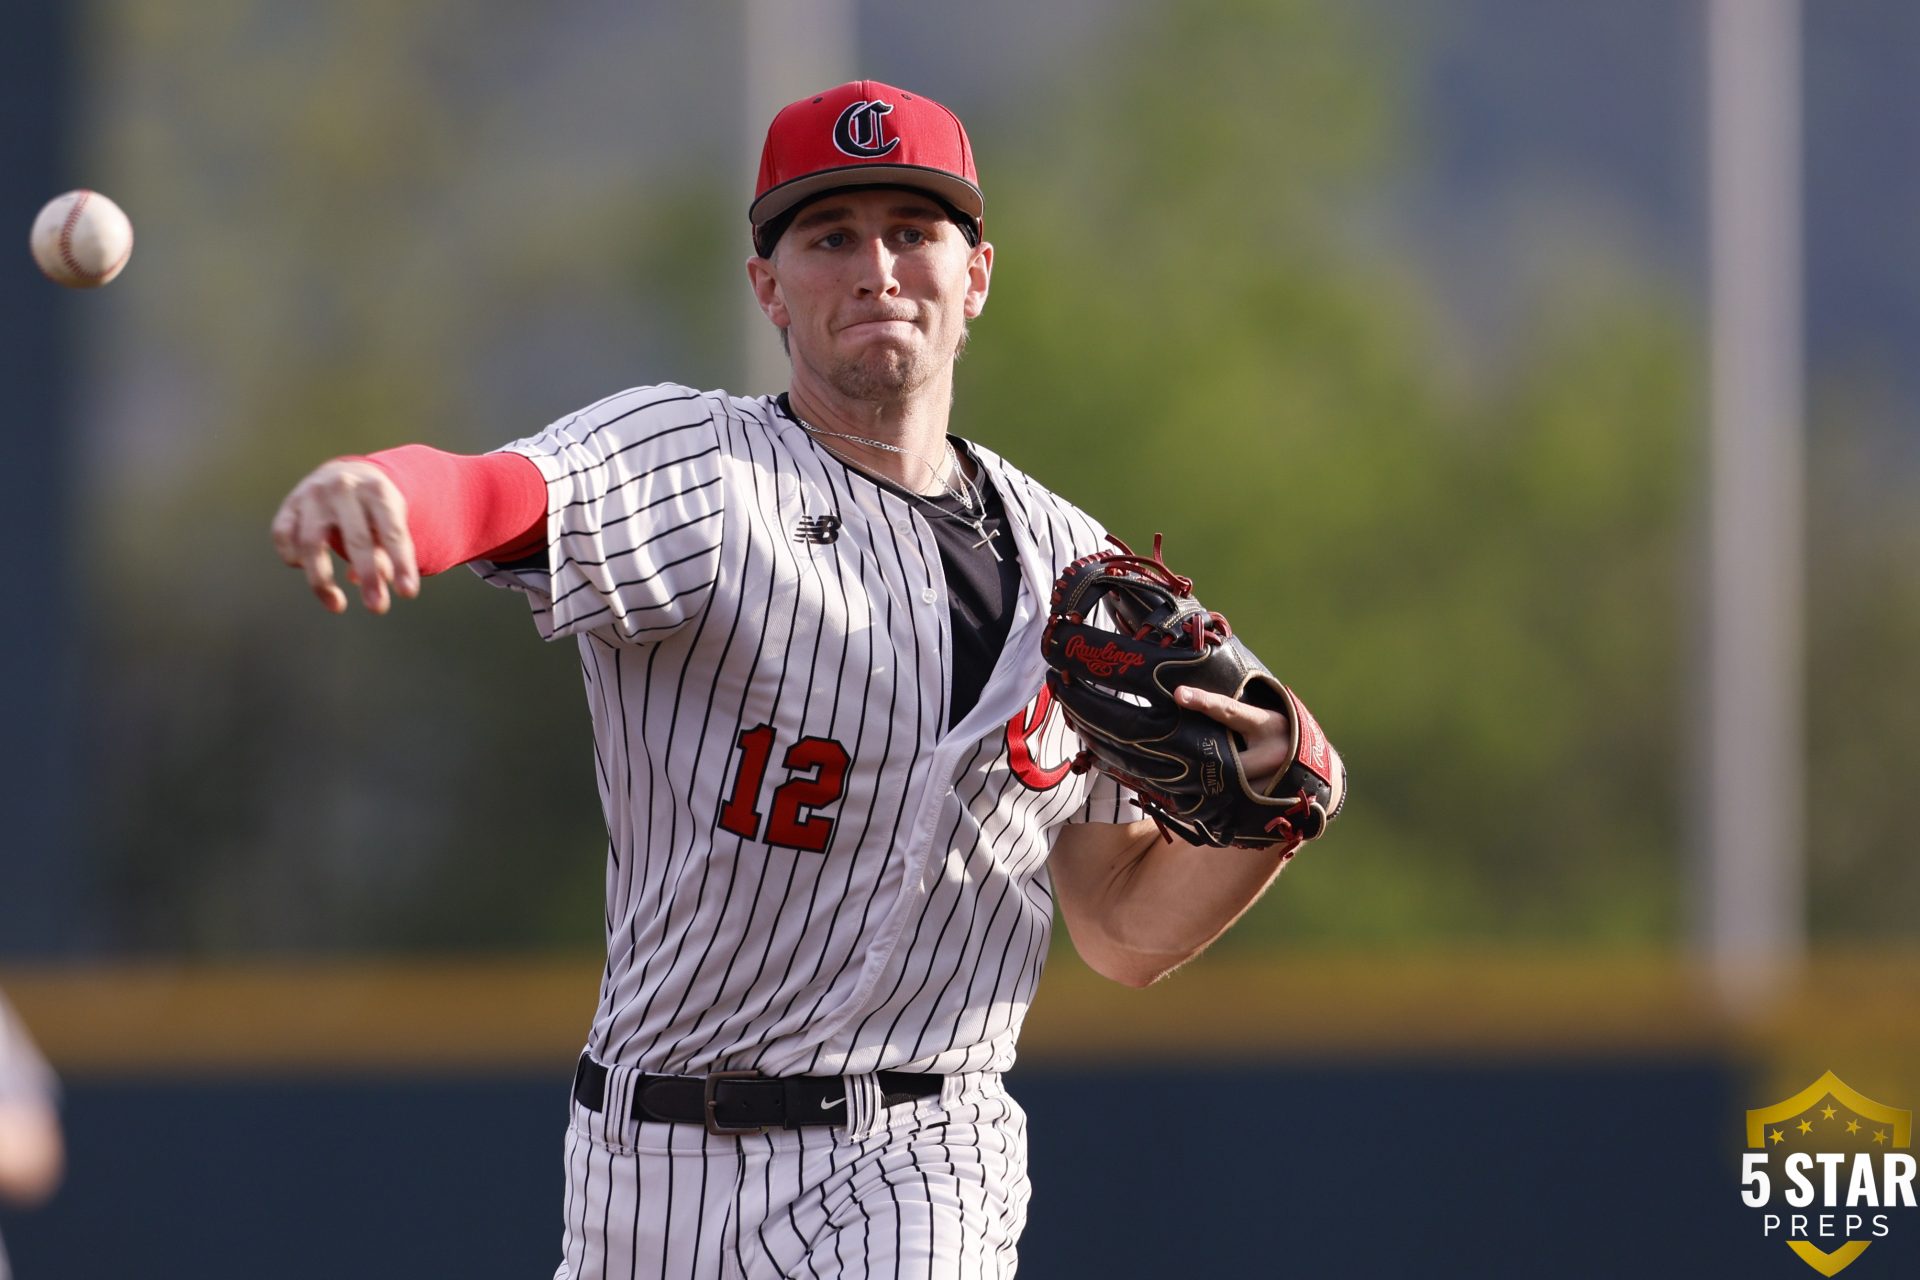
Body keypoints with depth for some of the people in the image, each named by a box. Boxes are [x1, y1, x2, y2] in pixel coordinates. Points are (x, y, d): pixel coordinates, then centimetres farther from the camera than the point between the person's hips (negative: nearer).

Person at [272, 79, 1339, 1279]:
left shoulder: (1068, 562, 8)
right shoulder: (688, 467, -6)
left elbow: (1126, 932, 12)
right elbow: (500, 499, -30)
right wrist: (372, 491, -54)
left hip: (924, 1179, 2)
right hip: (668, 1168, -2)